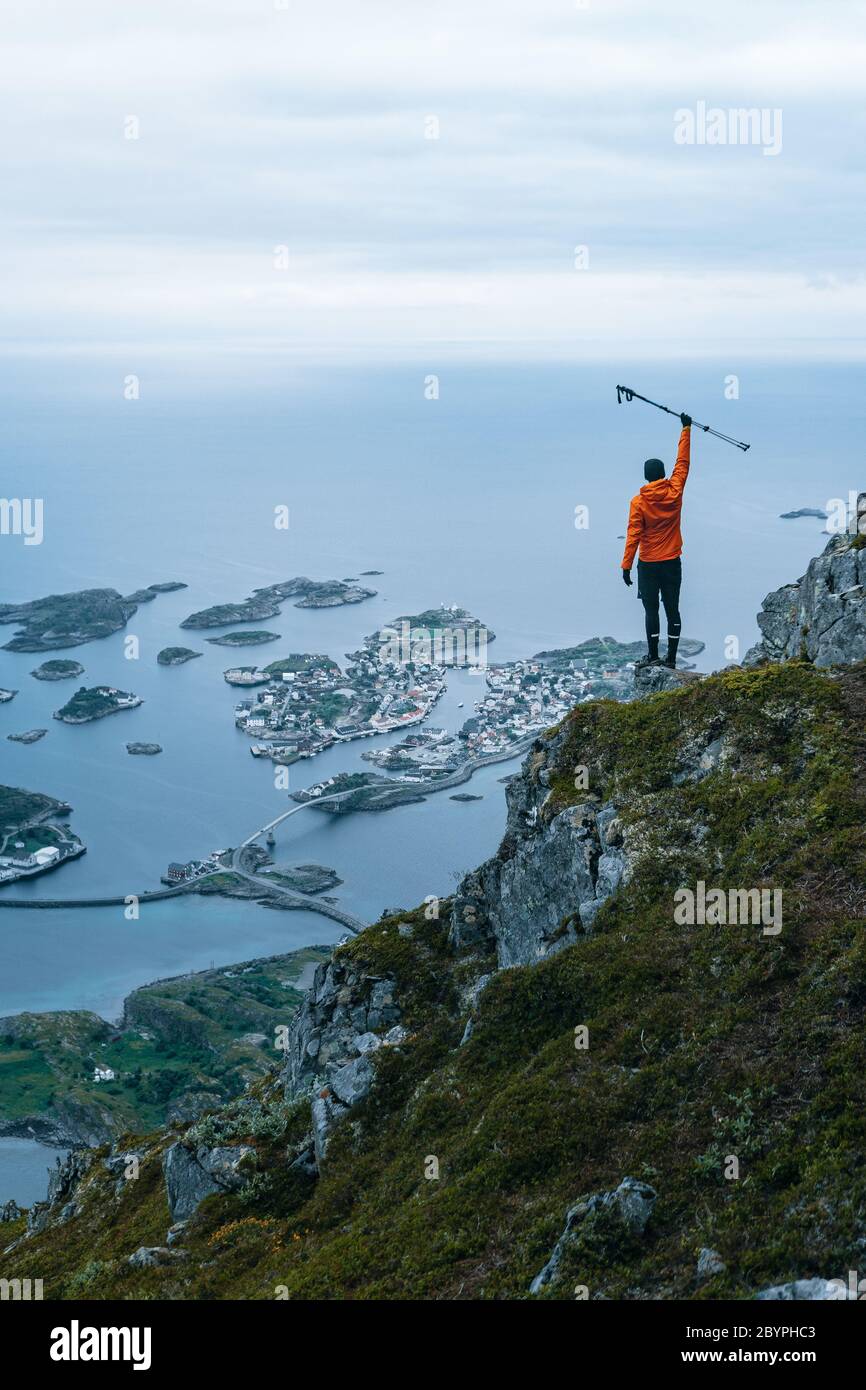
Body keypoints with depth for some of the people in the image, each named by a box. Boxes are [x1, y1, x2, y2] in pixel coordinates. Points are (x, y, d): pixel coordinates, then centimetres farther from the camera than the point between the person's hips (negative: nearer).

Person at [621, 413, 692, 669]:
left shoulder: (639, 502, -10)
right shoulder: (674, 492, -3)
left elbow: (633, 535, -12)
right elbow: (683, 462, 7)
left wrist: (626, 566, -8)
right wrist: (686, 430, 15)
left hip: (648, 564, -3)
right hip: (672, 562, 3)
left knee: (651, 610, 3)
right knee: (672, 609, 6)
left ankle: (653, 656, 3)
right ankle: (671, 658, 6)